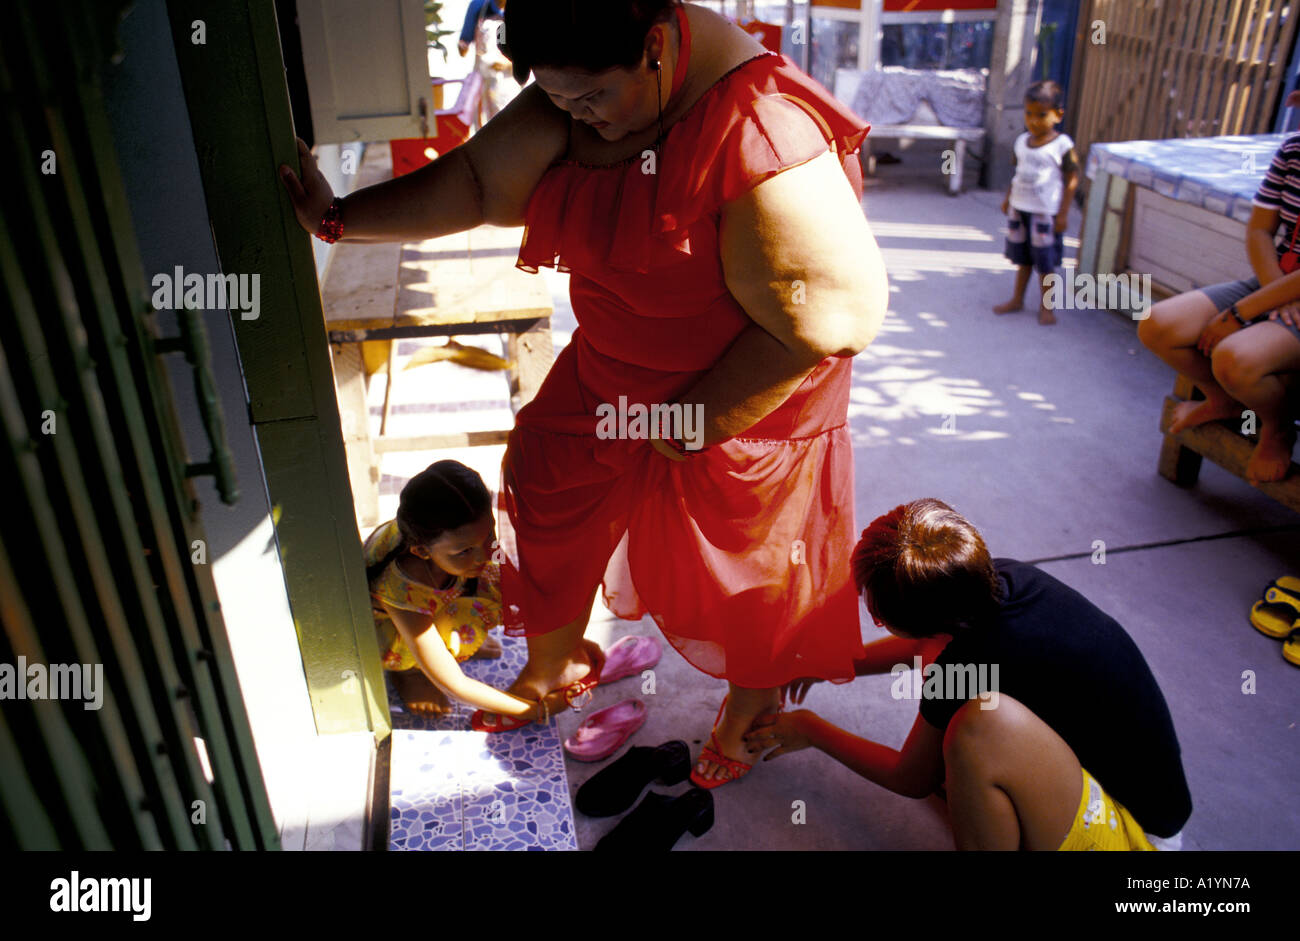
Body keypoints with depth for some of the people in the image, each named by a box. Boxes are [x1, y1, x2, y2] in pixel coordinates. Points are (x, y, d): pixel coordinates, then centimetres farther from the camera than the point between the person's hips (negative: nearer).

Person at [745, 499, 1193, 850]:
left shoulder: (971, 663, -32)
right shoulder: (999, 578, -10)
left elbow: (911, 780, -9)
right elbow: (930, 644, 16)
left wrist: (812, 731, 4)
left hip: (1134, 837, -8)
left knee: (985, 724, -35)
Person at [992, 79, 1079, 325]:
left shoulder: (1062, 145, -13)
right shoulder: (1022, 141, 5)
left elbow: (1071, 180, -11)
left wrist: (1063, 213, -14)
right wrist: (1008, 199, 16)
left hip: (1046, 212, -5)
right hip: (1019, 208, 5)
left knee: (1046, 263, 3)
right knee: (1023, 258, 16)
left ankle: (1046, 306, 14)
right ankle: (1017, 299, 28)